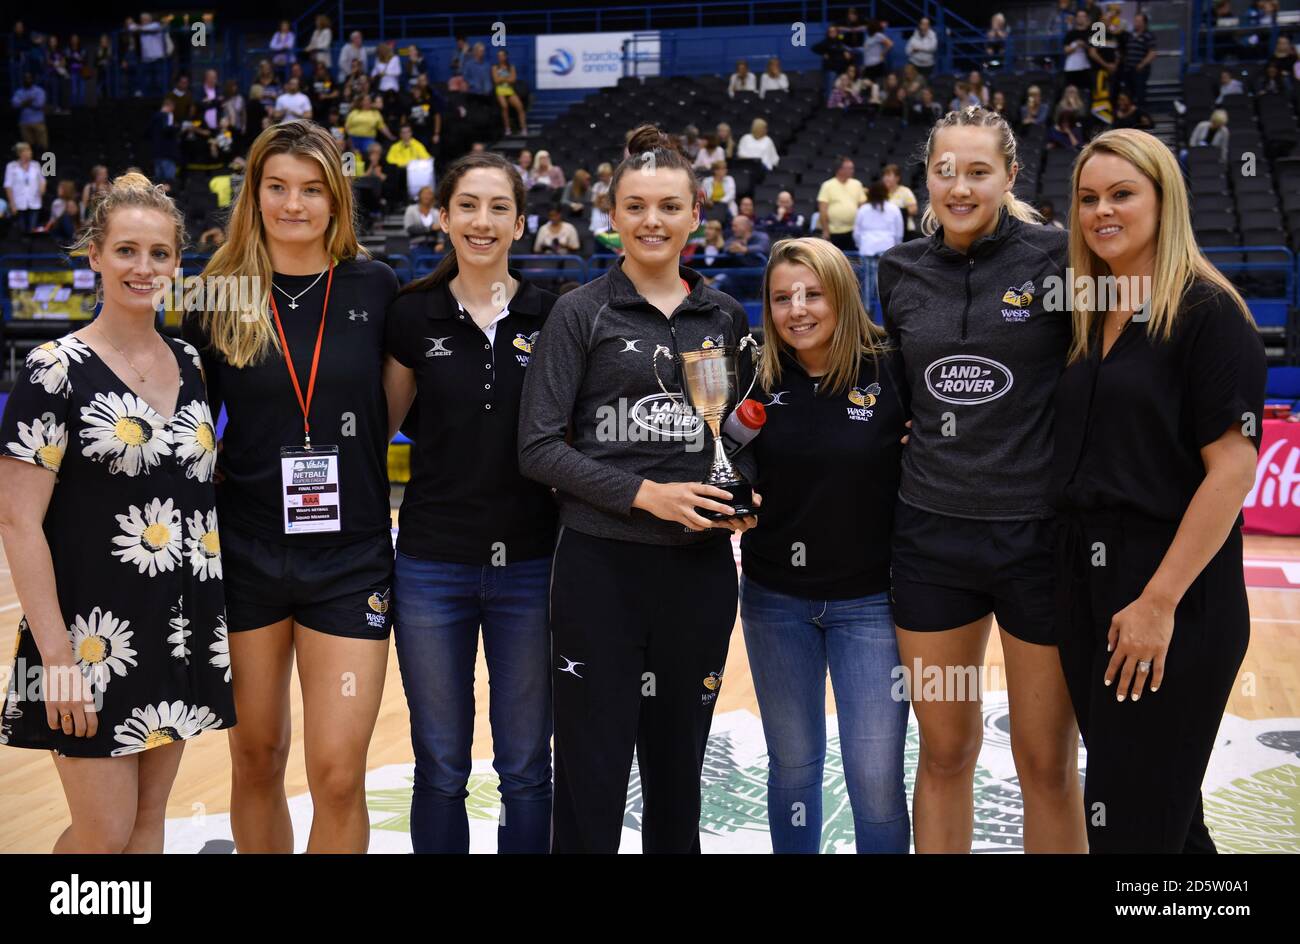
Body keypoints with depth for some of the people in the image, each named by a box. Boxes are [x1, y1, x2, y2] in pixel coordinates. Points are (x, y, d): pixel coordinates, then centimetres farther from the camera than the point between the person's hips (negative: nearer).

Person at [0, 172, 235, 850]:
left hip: (182, 633, 5)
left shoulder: (189, 364, 7)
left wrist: (213, 621, 10)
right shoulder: (56, 370, -9)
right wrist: (56, 655, -16)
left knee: (149, 820, 14)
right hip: (94, 635, -5)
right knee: (104, 835, 2)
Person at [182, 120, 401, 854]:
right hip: (244, 553, 1)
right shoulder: (221, 297, 0)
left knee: (338, 773, -3)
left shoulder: (375, 287, -1)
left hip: (349, 558, -1)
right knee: (256, 760, 13)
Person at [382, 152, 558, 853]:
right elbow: (380, 425, 9)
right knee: (441, 768, 10)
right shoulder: (413, 315, 1)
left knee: (526, 768, 10)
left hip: (529, 564, 0)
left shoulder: (552, 316, 0)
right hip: (432, 565, 0)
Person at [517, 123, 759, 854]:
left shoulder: (726, 316, 9)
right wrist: (643, 493, -17)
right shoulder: (581, 312, -3)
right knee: (592, 773, 3)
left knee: (679, 768, 14)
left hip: (700, 567, 4)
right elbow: (539, 447, -8)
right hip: (601, 566, -3)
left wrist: (745, 498, -3)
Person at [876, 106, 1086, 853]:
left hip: (1040, 536, -3)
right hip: (932, 536, 3)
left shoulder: (1057, 257, -7)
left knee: (1048, 762, 8)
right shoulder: (900, 271, 5)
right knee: (945, 754, 13)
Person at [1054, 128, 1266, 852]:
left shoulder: (1206, 311, -10)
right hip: (1086, 580, 7)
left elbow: (1232, 468, -16)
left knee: (1131, 817, -1)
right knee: (1162, 805, 18)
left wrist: (1159, 601, -20)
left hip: (1176, 596, -7)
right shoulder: (1087, 318, 12)